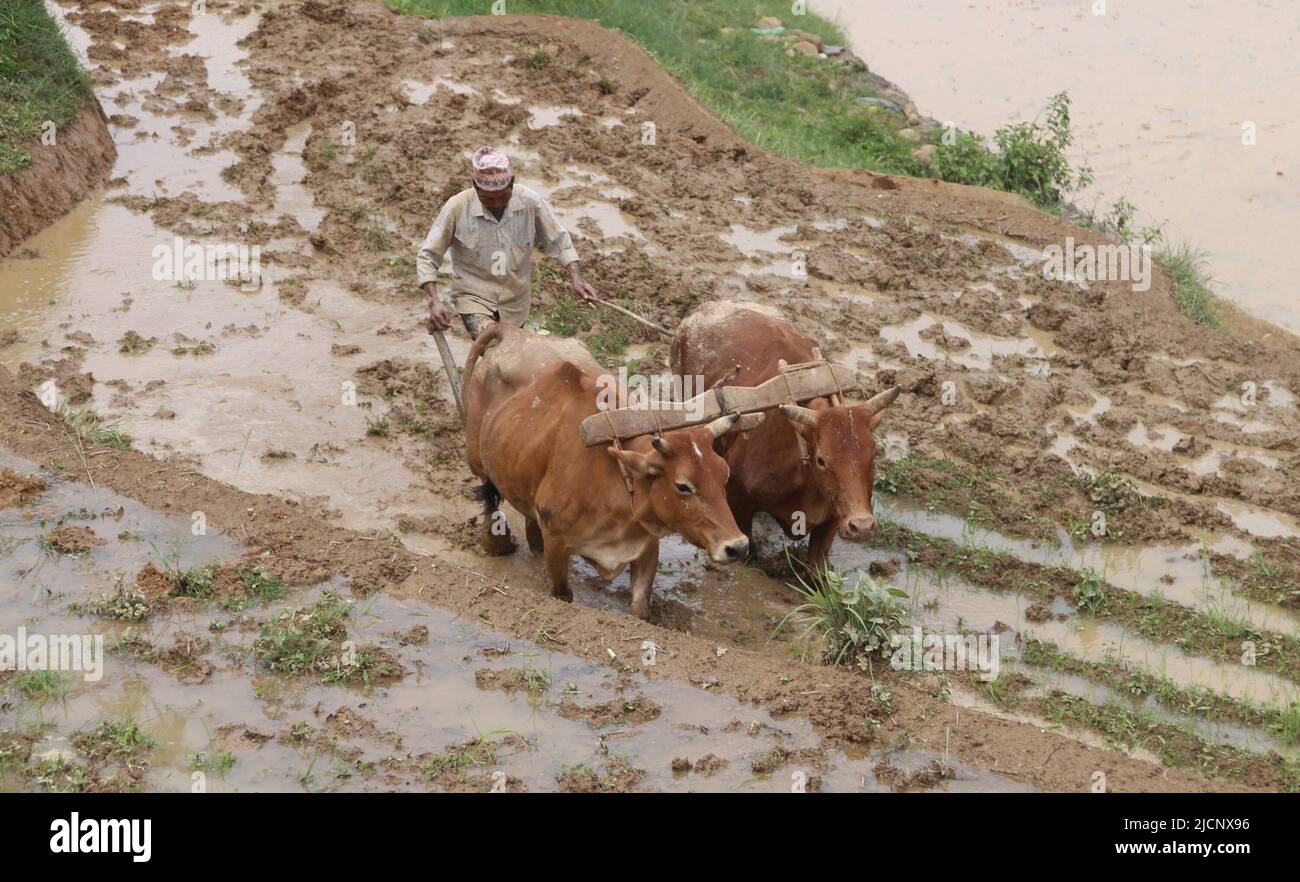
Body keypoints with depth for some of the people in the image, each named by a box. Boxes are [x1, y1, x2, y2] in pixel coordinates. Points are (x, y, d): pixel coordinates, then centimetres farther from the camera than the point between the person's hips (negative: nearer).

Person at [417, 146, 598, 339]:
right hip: (473, 295, -3)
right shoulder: (458, 207, -20)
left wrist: (576, 278, -14)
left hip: (515, 300, 3)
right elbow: (427, 256, -12)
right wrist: (434, 300, -26)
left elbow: (557, 240, 0)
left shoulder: (530, 202, -15)